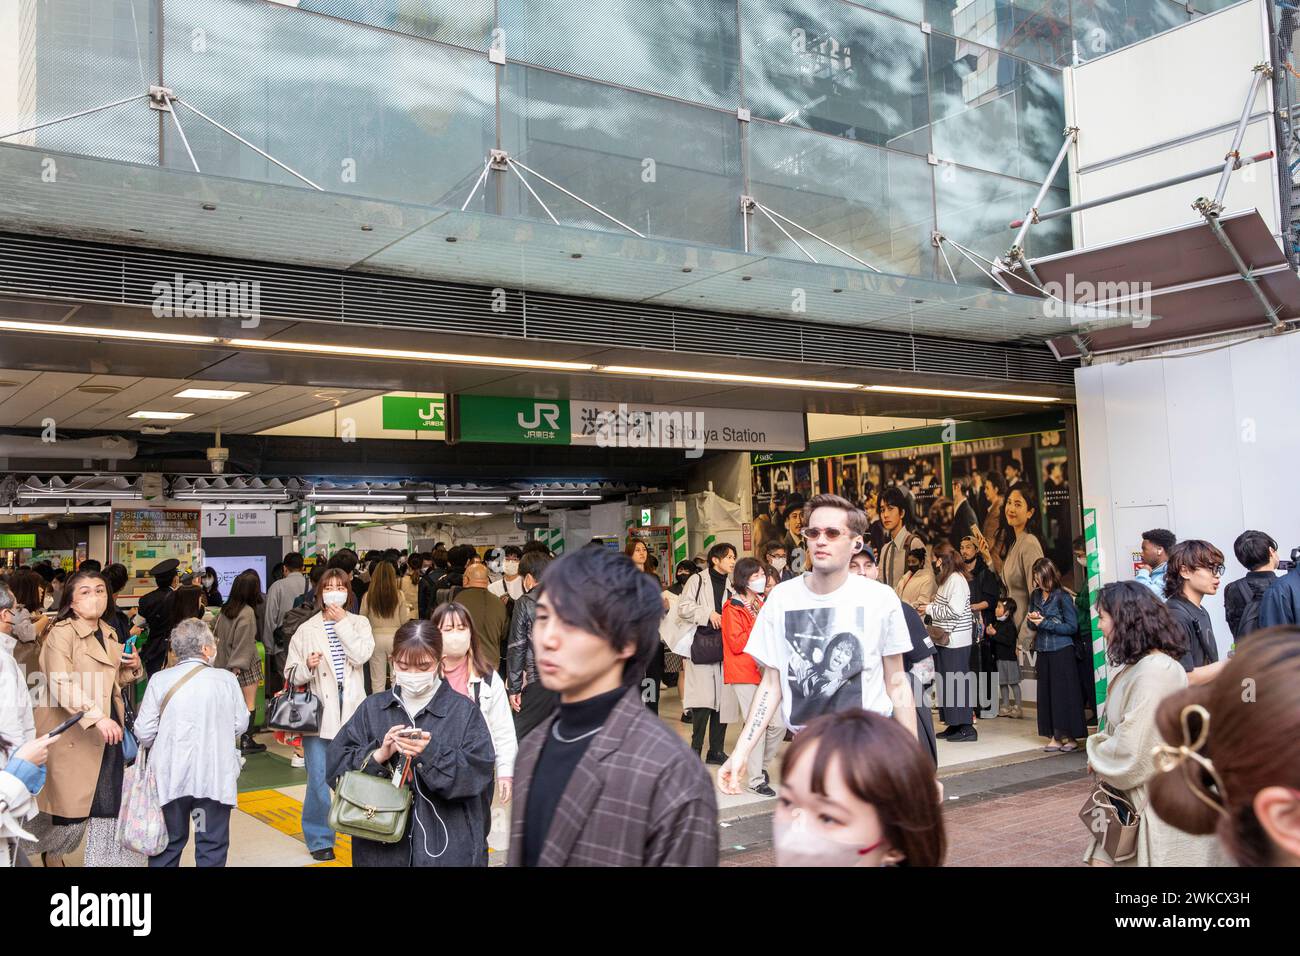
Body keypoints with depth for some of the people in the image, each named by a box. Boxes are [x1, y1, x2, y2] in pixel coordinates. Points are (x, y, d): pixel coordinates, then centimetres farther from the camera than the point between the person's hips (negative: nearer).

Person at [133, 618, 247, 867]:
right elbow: (240, 725, 2)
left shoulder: (160, 680, -5)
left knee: (169, 843, 16)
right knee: (212, 845, 9)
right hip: (215, 775, -1)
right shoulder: (226, 679, -5)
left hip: (171, 774, 1)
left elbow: (144, 732, -4)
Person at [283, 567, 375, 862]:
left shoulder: (359, 623, 6)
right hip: (318, 711, -1)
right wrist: (307, 667, -18)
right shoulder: (306, 630, 4)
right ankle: (319, 839, 14)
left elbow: (361, 655, -13)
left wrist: (341, 622, -10)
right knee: (319, 780, -1)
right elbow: (291, 674, 3)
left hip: (351, 710, 1)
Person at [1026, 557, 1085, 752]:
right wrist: (1032, 621, -7)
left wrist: (1045, 623, -15)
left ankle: (1070, 736, 5)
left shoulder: (1063, 596, -9)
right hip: (1043, 650, 6)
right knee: (1047, 693, 5)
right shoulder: (1035, 596, 8)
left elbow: (1072, 626, -11)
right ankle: (1055, 736, 9)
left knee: (1064, 692, -2)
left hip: (1062, 650, -6)